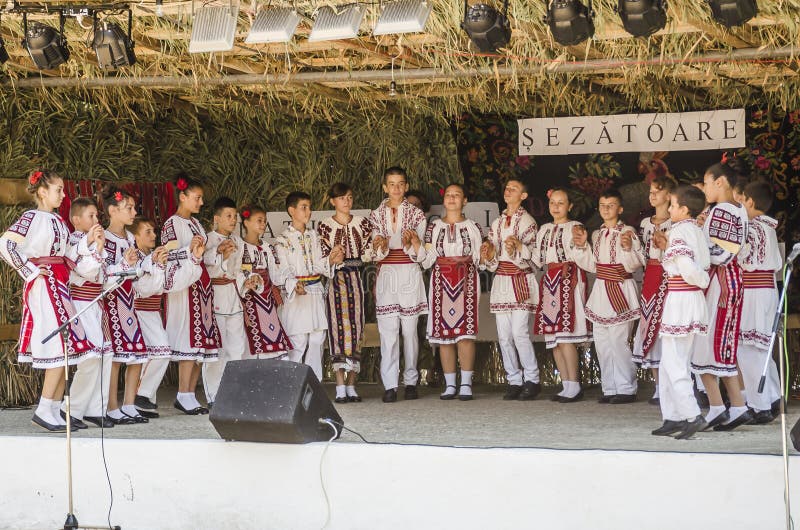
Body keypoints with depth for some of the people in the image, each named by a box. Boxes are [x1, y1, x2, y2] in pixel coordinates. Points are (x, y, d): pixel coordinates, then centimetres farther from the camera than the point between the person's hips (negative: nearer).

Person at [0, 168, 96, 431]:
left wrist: (87, 241, 3)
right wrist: (29, 271, -15)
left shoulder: (57, 220, 15)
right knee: (60, 347, -12)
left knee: (65, 351, 7)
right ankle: (44, 410, -8)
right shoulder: (32, 217, -10)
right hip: (44, 285, -9)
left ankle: (55, 412, 10)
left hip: (59, 286, 9)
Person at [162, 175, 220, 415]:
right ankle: (184, 395, -8)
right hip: (183, 285, -8)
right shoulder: (172, 224, -4)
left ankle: (190, 394, 8)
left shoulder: (196, 223, 20)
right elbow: (168, 255, -13)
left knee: (201, 341, 4)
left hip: (201, 285, 8)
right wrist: (190, 250, -24)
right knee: (189, 340, -11)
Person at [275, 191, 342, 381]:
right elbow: (285, 271, -11)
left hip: (316, 292, 6)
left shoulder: (313, 235, 12)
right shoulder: (283, 239, -5)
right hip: (296, 294, -6)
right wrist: (295, 285, -29)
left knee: (317, 340, 6)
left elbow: (318, 264, 10)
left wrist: (331, 260, -10)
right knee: (297, 343, -8)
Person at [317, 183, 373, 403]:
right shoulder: (324, 226, 5)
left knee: (355, 327, 0)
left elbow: (368, 253, 5)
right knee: (339, 328, -8)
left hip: (355, 279, 2)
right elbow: (323, 257, 0)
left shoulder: (362, 223, 11)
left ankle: (351, 385, 4)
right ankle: (340, 387, -9)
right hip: (334, 279, -2)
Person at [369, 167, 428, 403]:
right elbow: (376, 254, 6)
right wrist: (380, 247, -17)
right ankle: (390, 385, -7)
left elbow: (419, 254, 2)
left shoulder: (416, 214, 8)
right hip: (386, 275, 0)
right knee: (388, 330, -6)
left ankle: (410, 381, 8)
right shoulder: (376, 215, 10)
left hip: (410, 274, 0)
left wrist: (409, 244, -19)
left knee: (410, 330, 0)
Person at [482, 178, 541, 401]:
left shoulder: (527, 221, 0)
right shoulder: (497, 223, 16)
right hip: (501, 280, 6)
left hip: (521, 282, -6)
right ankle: (514, 381, 8)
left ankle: (532, 380, -4)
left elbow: (530, 255, -8)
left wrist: (517, 246, -26)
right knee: (504, 336, 1)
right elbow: (492, 262, 16)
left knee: (520, 333, -14)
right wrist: (488, 255, -5)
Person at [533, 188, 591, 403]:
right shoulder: (544, 230, 18)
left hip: (567, 281, -7)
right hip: (548, 282, 7)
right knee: (553, 338, 5)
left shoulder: (575, 227, -2)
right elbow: (537, 259, 17)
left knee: (565, 336, -12)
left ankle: (574, 386, -8)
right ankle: (566, 385, 11)